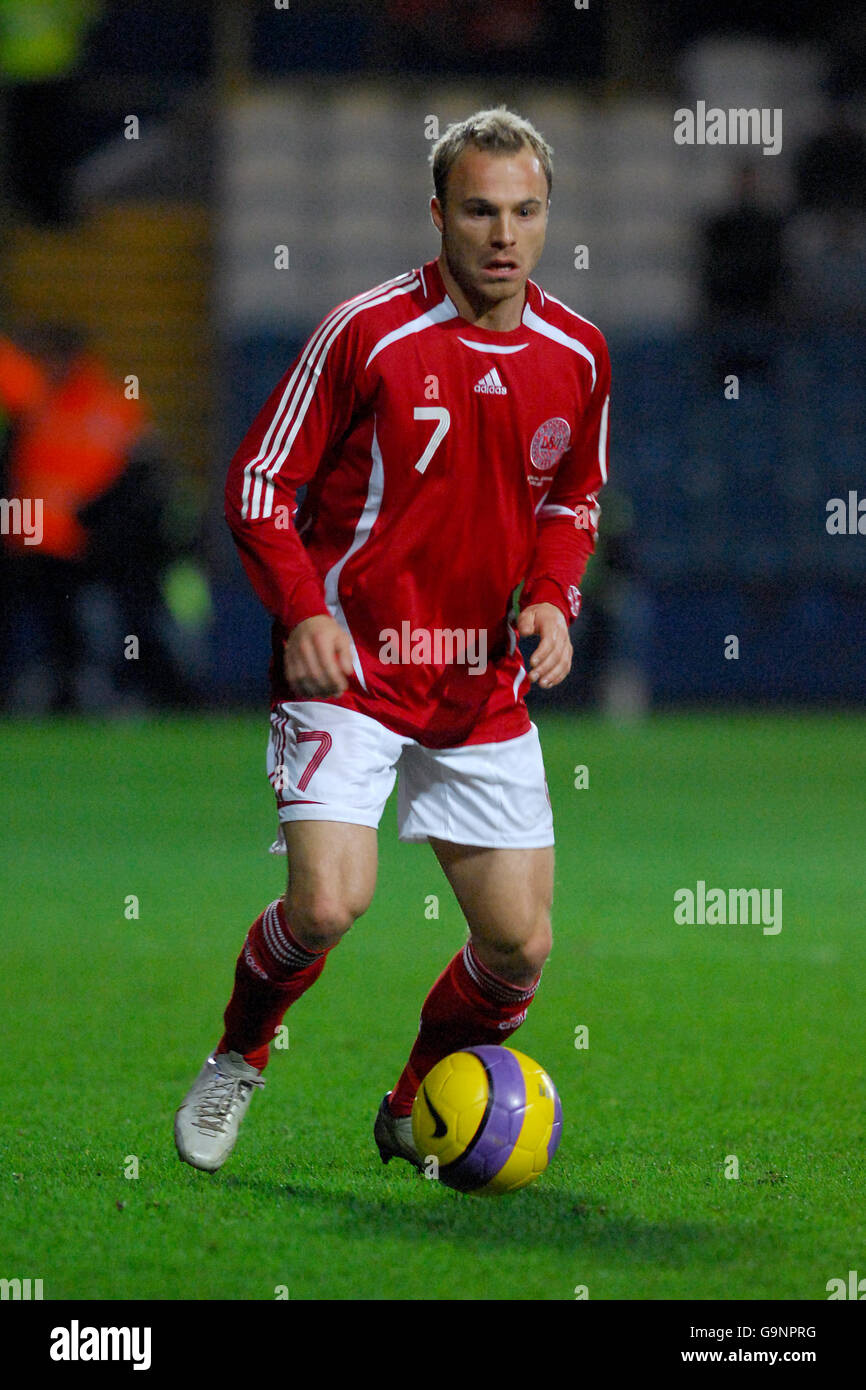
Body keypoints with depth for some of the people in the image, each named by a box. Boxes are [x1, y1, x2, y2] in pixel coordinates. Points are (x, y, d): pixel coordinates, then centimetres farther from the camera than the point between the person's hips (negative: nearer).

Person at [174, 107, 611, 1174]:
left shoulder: (576, 355, 2)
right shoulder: (368, 334, -12)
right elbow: (257, 483, -6)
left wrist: (551, 598, 1)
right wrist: (302, 612, -18)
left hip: (486, 684, 5)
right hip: (349, 669, -5)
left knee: (519, 947, 1)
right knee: (329, 903, -22)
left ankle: (416, 1111, 28)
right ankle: (237, 1061, 8)